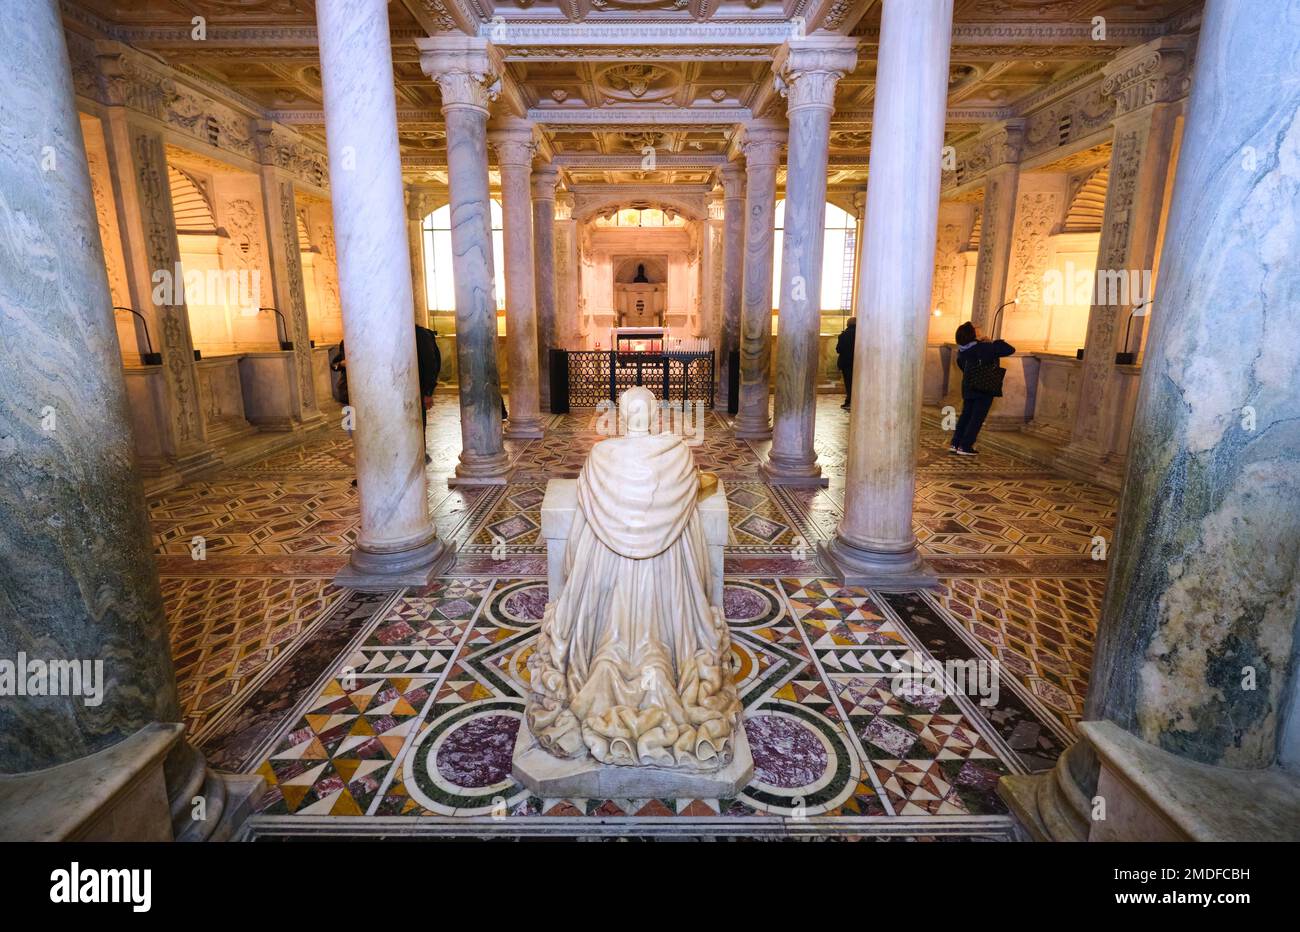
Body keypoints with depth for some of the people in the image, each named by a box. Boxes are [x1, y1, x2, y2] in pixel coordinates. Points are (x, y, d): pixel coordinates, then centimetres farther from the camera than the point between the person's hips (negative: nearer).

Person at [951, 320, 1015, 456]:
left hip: (968, 388, 6)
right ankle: (965, 447, -1)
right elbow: (1010, 349, -16)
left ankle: (955, 444, 14)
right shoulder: (985, 348, -18)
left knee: (965, 415, 15)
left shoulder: (963, 349, 1)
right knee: (977, 418, 0)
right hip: (984, 389, -6)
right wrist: (994, 342, -6)